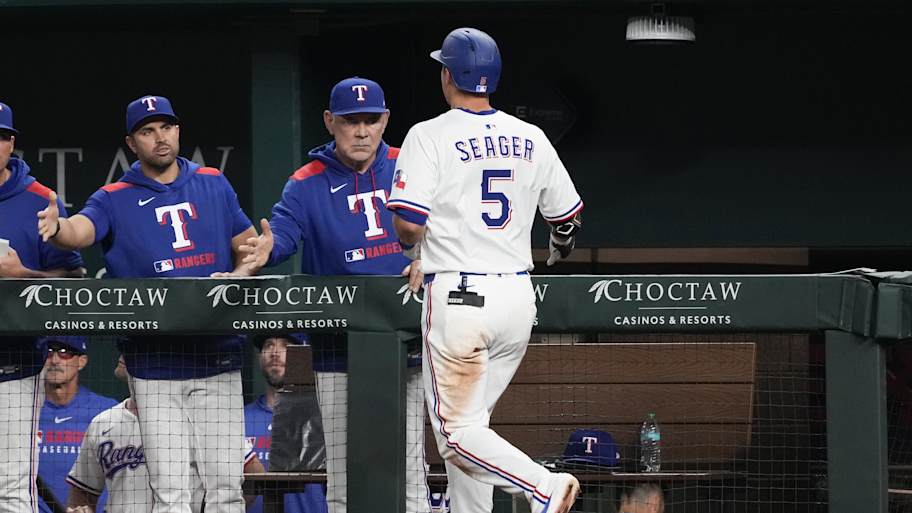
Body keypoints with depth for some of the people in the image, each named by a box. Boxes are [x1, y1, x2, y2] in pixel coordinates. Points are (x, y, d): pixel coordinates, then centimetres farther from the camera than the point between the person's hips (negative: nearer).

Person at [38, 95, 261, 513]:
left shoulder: (214, 184, 10)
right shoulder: (115, 199, 1)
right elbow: (82, 229, -19)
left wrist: (239, 275, -6)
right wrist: (57, 228, -44)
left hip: (219, 359, 2)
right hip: (154, 367, -2)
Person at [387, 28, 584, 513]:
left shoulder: (430, 136, -7)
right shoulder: (531, 139, 8)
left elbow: (408, 223, -16)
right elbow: (567, 218, 17)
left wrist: (407, 246, 9)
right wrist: (559, 251, 40)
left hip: (456, 296, -6)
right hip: (518, 298, 6)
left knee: (456, 431, -2)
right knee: (469, 421, 17)